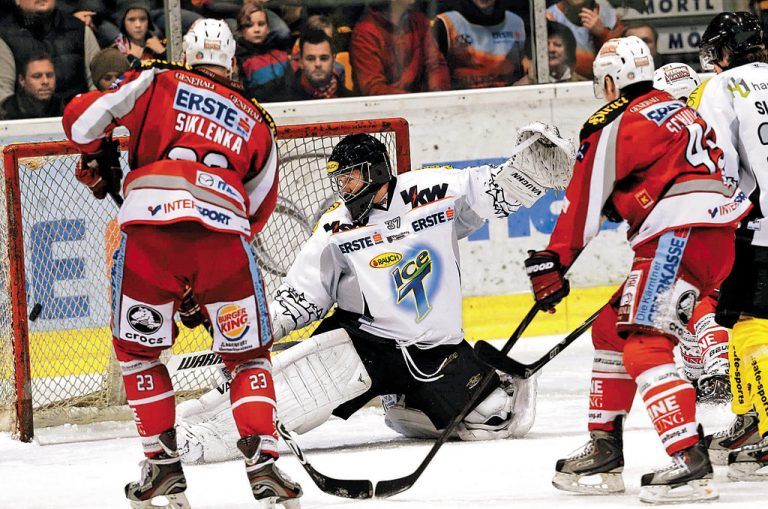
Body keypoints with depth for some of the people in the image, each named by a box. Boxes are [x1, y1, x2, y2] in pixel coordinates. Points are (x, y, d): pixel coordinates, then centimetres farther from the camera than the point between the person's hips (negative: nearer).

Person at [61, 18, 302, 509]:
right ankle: (262, 463, 1)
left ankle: (164, 466, 16)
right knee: (248, 353, 17)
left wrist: (98, 160, 32)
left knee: (138, 349, 19)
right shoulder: (256, 122, 27)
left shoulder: (157, 82, 18)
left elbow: (81, 118, 10)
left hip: (149, 226, -1)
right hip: (224, 233, 1)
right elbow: (259, 209, 30)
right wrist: (202, 286, 38)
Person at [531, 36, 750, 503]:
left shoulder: (615, 123, -3)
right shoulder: (680, 111, 25)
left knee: (645, 346, -15)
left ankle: (691, 463, -28)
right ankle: (604, 453, 20)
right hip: (720, 240, 10)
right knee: (612, 329, 17)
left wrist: (553, 265, 2)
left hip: (679, 237, -10)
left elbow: (585, 203, -3)